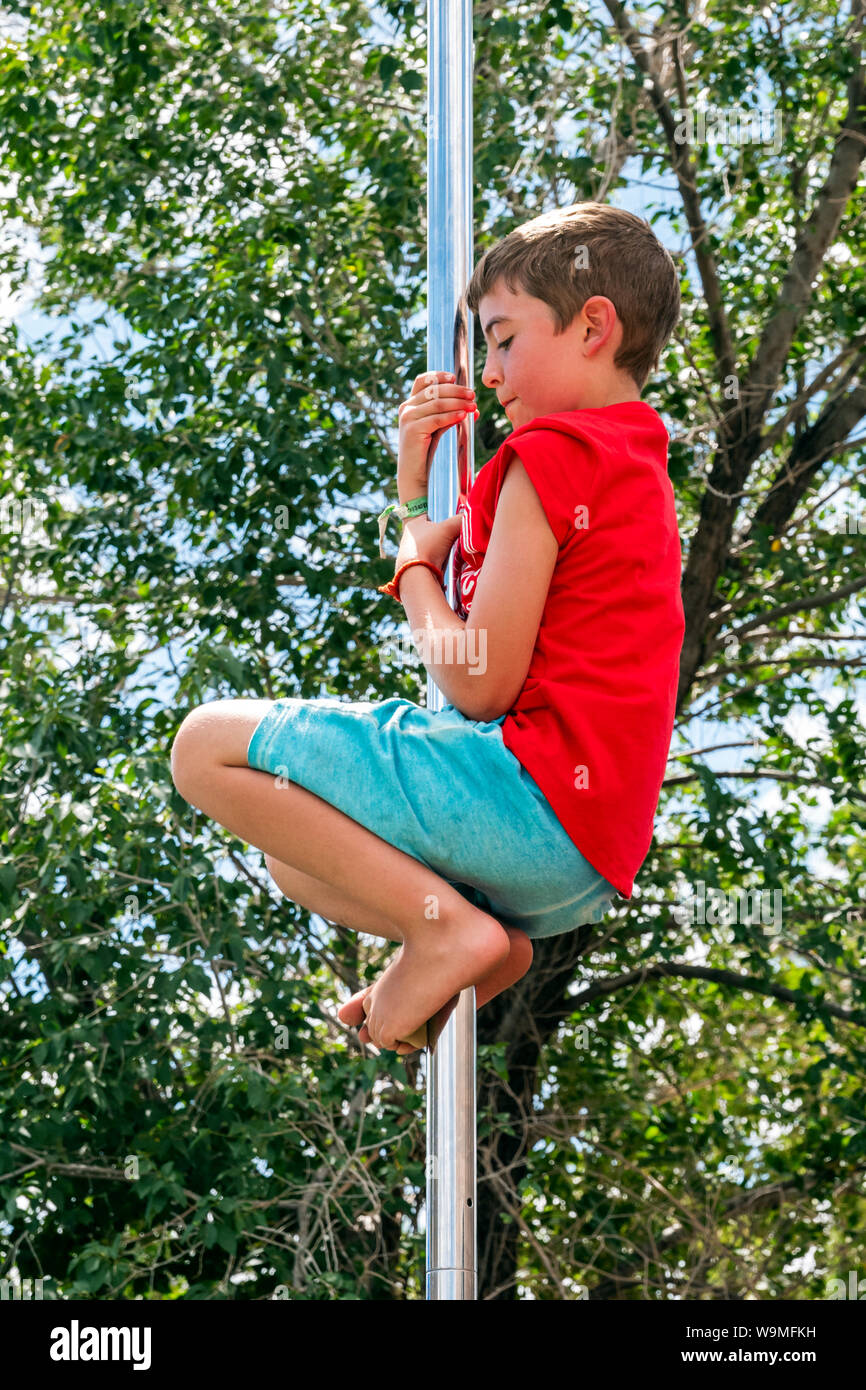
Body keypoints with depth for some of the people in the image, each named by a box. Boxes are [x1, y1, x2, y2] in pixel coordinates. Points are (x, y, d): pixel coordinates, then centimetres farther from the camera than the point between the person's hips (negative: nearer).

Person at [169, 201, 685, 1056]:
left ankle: (444, 923, -16)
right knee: (294, 856, 27)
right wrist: (416, 495, 14)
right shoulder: (638, 467, 22)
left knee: (209, 745, -11)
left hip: (533, 790, -11)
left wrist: (414, 564, 2)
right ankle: (490, 946, 3)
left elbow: (480, 684, -15)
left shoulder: (551, 451, -9)